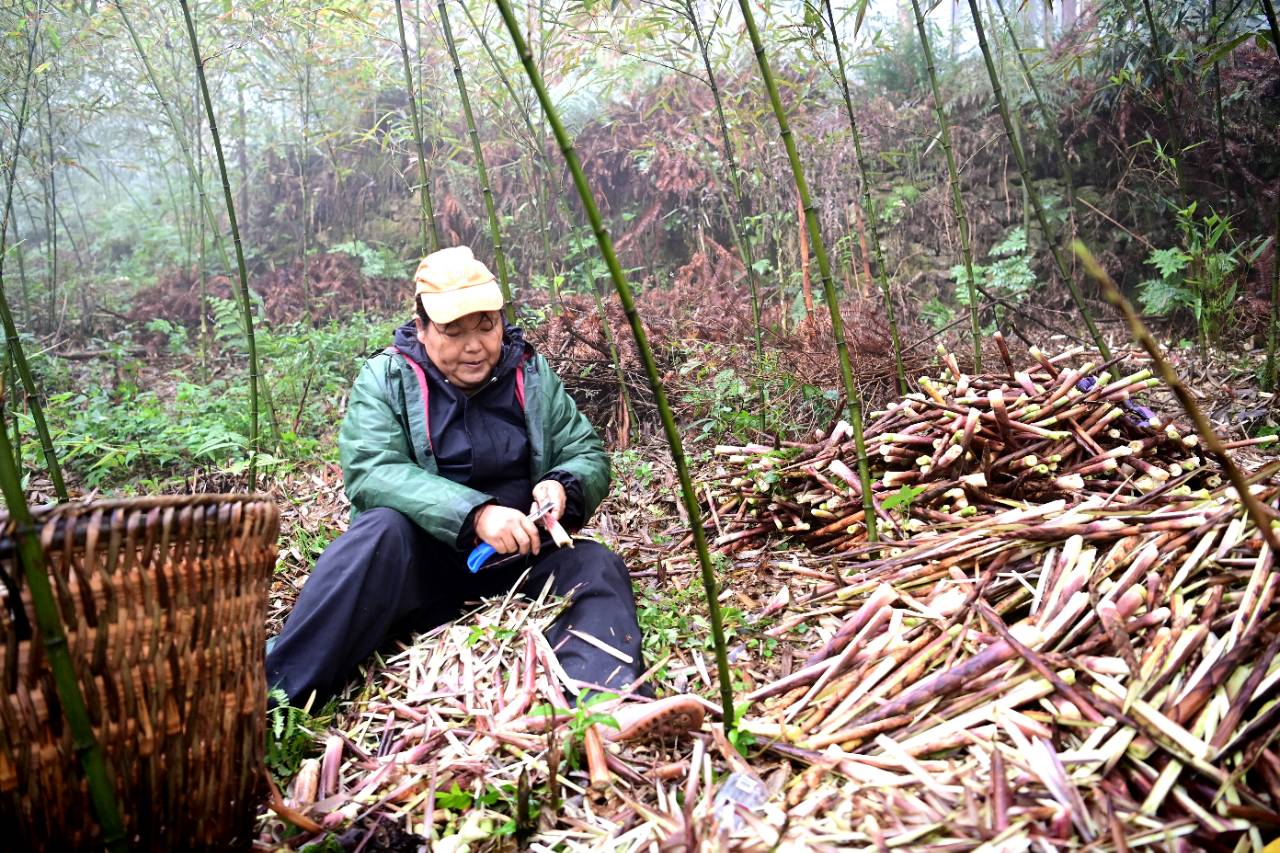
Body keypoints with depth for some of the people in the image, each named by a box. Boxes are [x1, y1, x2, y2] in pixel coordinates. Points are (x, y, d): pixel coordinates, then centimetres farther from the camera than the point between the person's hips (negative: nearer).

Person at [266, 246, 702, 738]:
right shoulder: (385, 378, -3)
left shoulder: (532, 375, 5)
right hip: (421, 559, -2)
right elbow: (370, 471, -18)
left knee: (597, 567, -24)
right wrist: (474, 514, -32)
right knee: (381, 530, -32)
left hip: (521, 555, 3)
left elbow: (590, 456, 6)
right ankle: (273, 690, -42)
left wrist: (563, 488, -20)